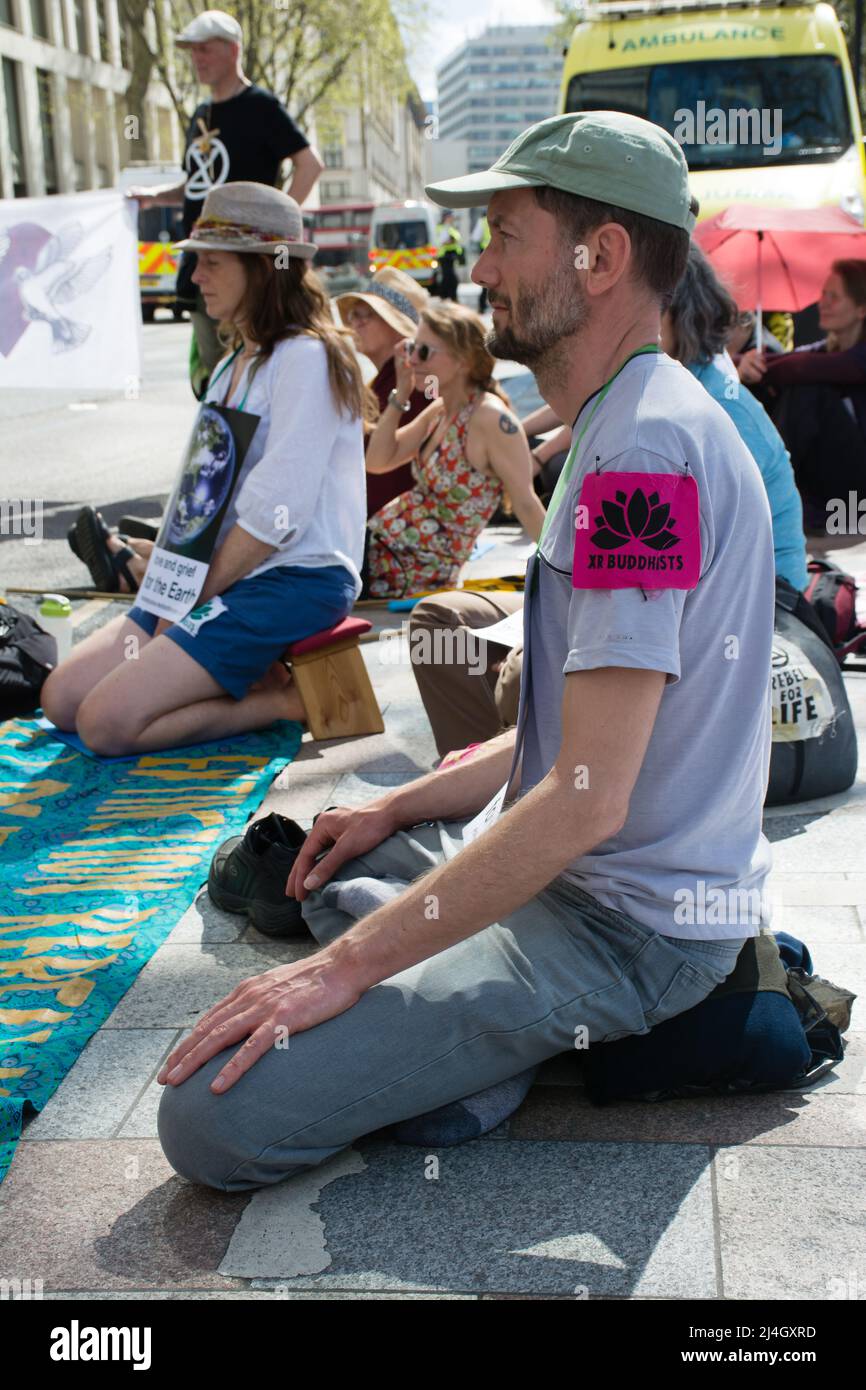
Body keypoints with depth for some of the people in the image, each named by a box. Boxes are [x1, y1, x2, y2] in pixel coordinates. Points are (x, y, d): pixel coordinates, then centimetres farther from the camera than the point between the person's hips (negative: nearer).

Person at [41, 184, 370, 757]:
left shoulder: (306, 358, -12)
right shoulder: (232, 368, 18)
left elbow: (277, 510, -19)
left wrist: (199, 595, -13)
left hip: (297, 579, -9)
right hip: (220, 575, 10)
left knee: (107, 722, -20)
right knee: (62, 698, 1)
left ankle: (287, 699, -6)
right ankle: (253, 679, 4)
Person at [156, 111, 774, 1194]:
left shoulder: (646, 447, -22)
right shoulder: (629, 431, 14)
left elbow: (586, 798, -27)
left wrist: (348, 963, -22)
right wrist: (396, 810, 13)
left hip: (622, 920, -10)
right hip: (576, 865, 11)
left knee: (216, 1118, -19)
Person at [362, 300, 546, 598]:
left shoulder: (491, 418, -21)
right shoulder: (439, 410, 6)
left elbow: (527, 505, -20)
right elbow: (377, 462, 7)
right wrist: (400, 395, 0)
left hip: (415, 573, -8)